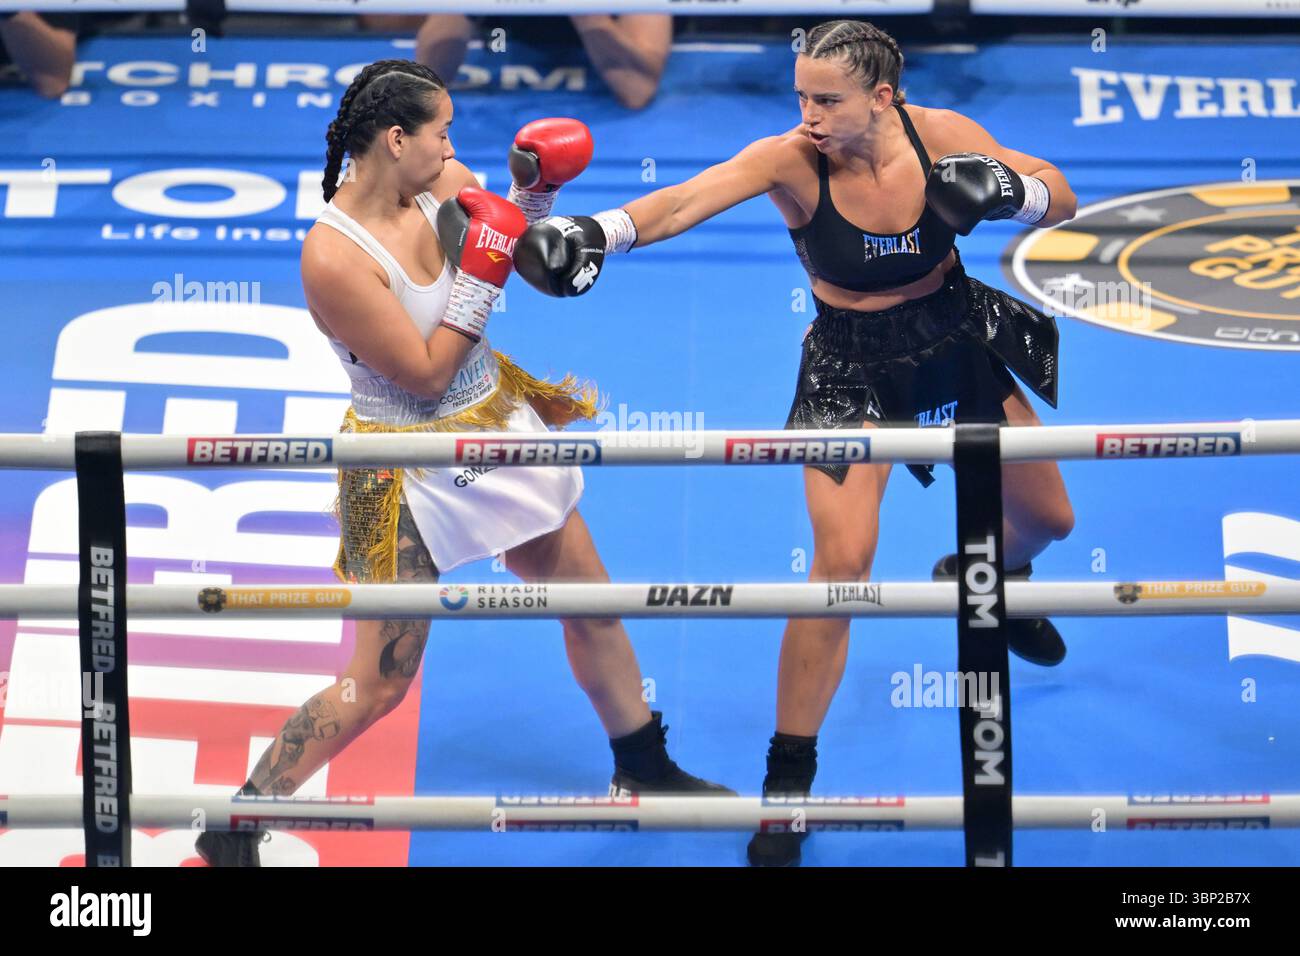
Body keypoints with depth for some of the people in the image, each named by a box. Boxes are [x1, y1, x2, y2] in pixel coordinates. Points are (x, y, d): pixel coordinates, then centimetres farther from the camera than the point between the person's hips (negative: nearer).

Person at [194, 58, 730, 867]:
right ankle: (234, 828, 12)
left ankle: (645, 773, 39)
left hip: (496, 423, 7)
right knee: (379, 685, -2)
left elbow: (525, 251, 13)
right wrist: (482, 275, -24)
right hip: (411, 469, -7)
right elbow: (426, 376, -24)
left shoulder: (442, 186, -7)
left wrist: (534, 185, -6)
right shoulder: (334, 258, -28)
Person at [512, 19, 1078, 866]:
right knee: (844, 559, -18)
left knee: (1047, 520, 19)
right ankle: (788, 782, -6)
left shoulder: (939, 135, -19)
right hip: (850, 371, -4)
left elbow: (1064, 202, -9)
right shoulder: (791, 160, -26)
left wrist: (1008, 191, -32)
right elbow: (688, 200, -44)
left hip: (957, 343, 4)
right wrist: (599, 233, -63)